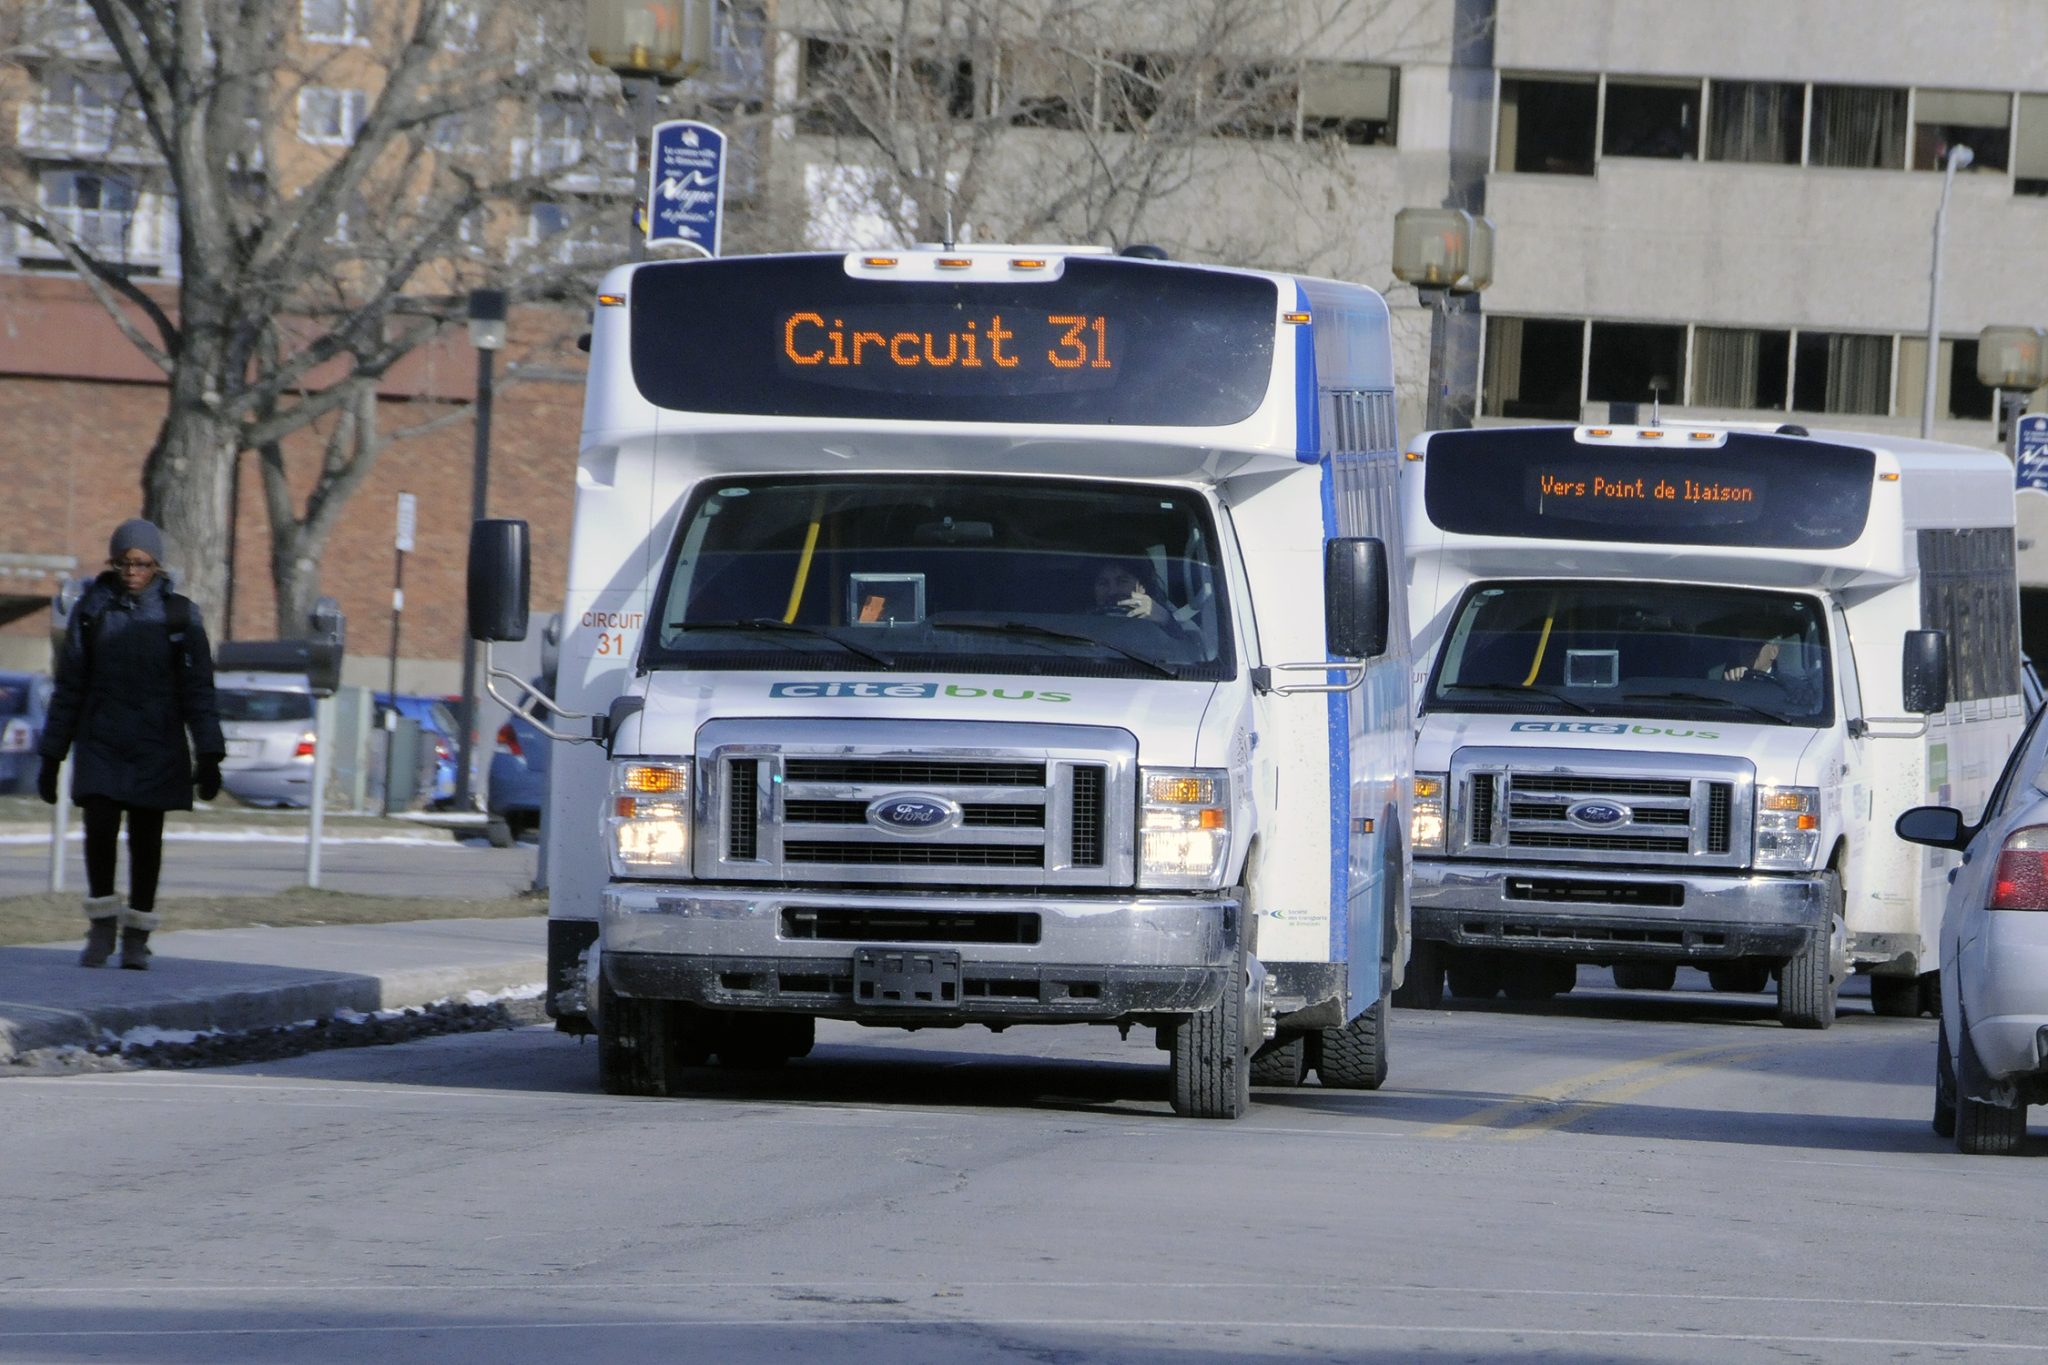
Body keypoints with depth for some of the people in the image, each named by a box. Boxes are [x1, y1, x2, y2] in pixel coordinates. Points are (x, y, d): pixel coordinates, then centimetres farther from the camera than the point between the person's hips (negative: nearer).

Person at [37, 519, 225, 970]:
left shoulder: (179, 616, -1)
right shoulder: (92, 610, 3)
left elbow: (198, 689, -1)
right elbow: (69, 687, 7)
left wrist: (209, 756, -9)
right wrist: (51, 756, 6)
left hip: (156, 747, 0)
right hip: (101, 743, 1)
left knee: (146, 840, 2)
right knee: (99, 831, -13)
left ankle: (137, 938, 12)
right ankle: (102, 925, 4)